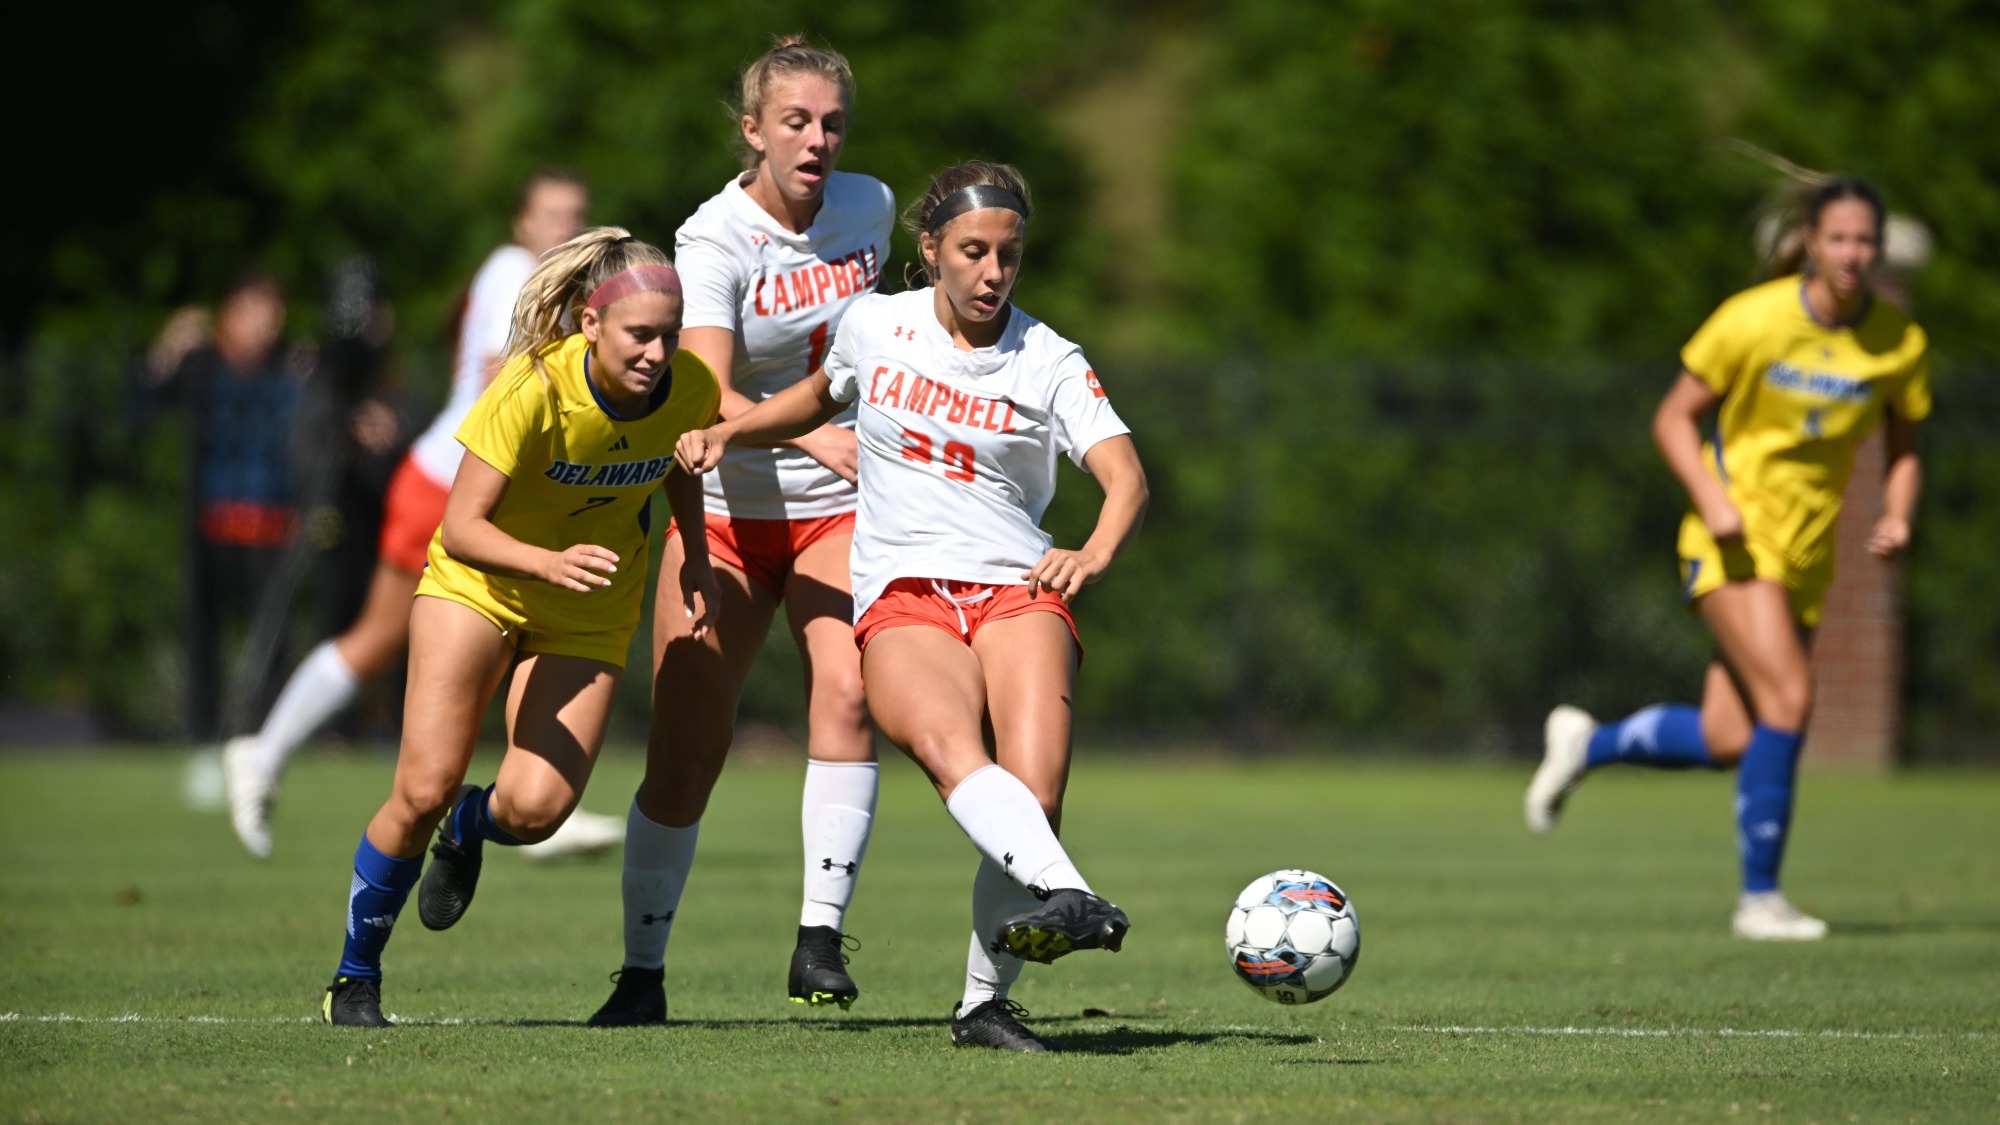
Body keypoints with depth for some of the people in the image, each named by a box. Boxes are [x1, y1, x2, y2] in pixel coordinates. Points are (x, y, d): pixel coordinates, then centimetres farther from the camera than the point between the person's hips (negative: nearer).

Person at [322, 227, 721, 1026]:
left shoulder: (690, 387, -17)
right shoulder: (534, 386, -30)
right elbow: (462, 526, -30)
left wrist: (696, 554, 0)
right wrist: (549, 562, -46)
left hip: (587, 617, 3)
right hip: (479, 582, -3)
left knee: (536, 809, -14)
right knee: (425, 789, -13)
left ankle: (467, 832, 25)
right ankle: (355, 976, 9)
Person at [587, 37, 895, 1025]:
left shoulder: (870, 208, -1)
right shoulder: (714, 239, -17)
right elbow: (706, 394, -32)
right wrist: (810, 435, -48)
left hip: (839, 510, 3)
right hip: (726, 509, -2)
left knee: (847, 688, -24)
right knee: (683, 755, -3)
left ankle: (820, 938, -23)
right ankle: (642, 971, 14)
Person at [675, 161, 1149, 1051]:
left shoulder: (1049, 361, 3)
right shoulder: (875, 325, 10)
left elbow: (1125, 477, -10)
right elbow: (823, 394, 33)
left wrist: (1093, 555, -31)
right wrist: (725, 432, 18)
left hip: (1017, 593, 0)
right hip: (902, 600, 0)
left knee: (1035, 796, -23)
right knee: (949, 744, -34)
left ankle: (985, 1001, -5)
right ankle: (1063, 896, -59)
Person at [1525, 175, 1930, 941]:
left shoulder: (1900, 342, -1)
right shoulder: (1753, 320, -12)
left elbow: (1903, 446, 13)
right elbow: (1674, 418, -4)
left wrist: (1897, 515, -7)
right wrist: (1712, 497, -20)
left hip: (1807, 555, 5)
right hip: (1734, 539, -5)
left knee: (1726, 744, 0)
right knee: (1789, 698, -22)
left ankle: (1585, 743, 28)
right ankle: (1760, 898, -11)